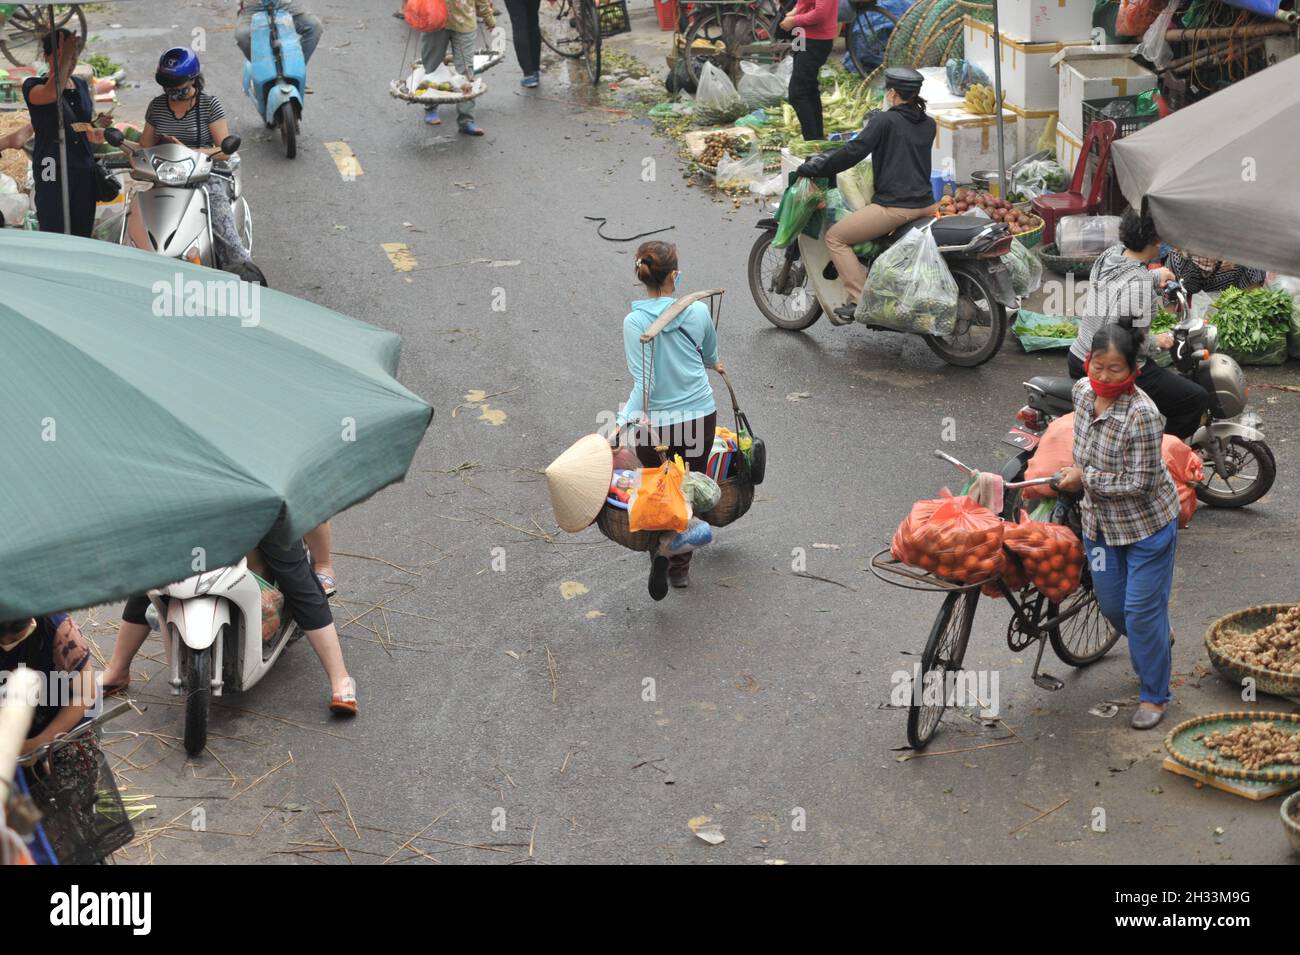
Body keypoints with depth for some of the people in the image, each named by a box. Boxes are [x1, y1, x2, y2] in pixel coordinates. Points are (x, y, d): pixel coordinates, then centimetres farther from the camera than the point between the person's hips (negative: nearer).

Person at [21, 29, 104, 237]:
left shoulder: (81, 85, 14)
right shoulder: (33, 86, -5)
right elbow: (52, 93, -31)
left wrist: (98, 132, 0)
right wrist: (65, 56, -22)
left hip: (84, 170, 6)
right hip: (53, 172, -6)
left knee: (83, 234, 8)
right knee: (54, 234, -8)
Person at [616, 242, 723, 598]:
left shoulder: (634, 322, -14)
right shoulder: (698, 311, -6)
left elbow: (642, 382, -21)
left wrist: (624, 421, -24)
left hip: (655, 422, -2)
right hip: (700, 417, 2)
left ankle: (660, 552, -11)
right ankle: (680, 565, 29)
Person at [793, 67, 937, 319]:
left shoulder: (885, 121, -7)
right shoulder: (928, 124, 13)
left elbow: (853, 152, -13)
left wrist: (812, 168, -6)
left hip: (894, 206, -8)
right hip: (926, 204, 8)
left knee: (835, 237, 0)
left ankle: (860, 300, -9)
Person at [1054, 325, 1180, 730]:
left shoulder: (1141, 414, -30)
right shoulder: (1082, 391, -8)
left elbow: (1140, 483, -27)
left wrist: (1085, 478, -22)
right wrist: (1076, 470, 18)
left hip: (1146, 525, -7)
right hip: (1100, 522, 7)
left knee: (1142, 612, 0)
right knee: (1112, 605, 19)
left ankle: (1154, 696, 18)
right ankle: (1156, 639, 50)